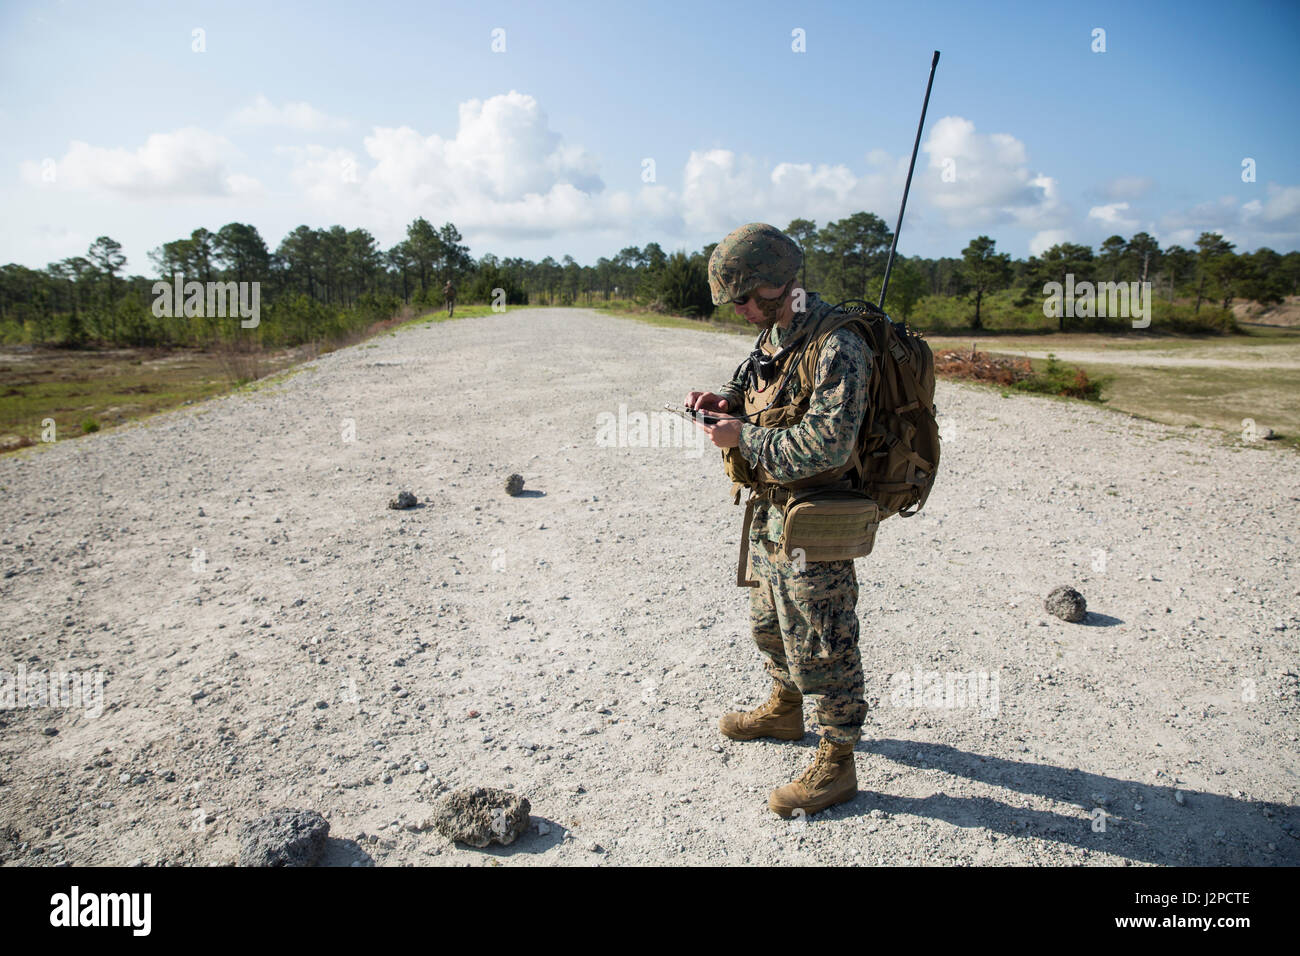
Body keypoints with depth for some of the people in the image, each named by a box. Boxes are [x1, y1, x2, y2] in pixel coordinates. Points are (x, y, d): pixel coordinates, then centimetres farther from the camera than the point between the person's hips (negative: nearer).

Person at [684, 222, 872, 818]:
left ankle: (836, 765, 19)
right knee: (770, 623, 25)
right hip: (769, 513, 10)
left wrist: (742, 437, -23)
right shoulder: (775, 335, 6)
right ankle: (785, 711, 49)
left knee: (820, 646, 2)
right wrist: (726, 400, 1)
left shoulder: (837, 347, -23)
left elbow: (825, 445, -30)